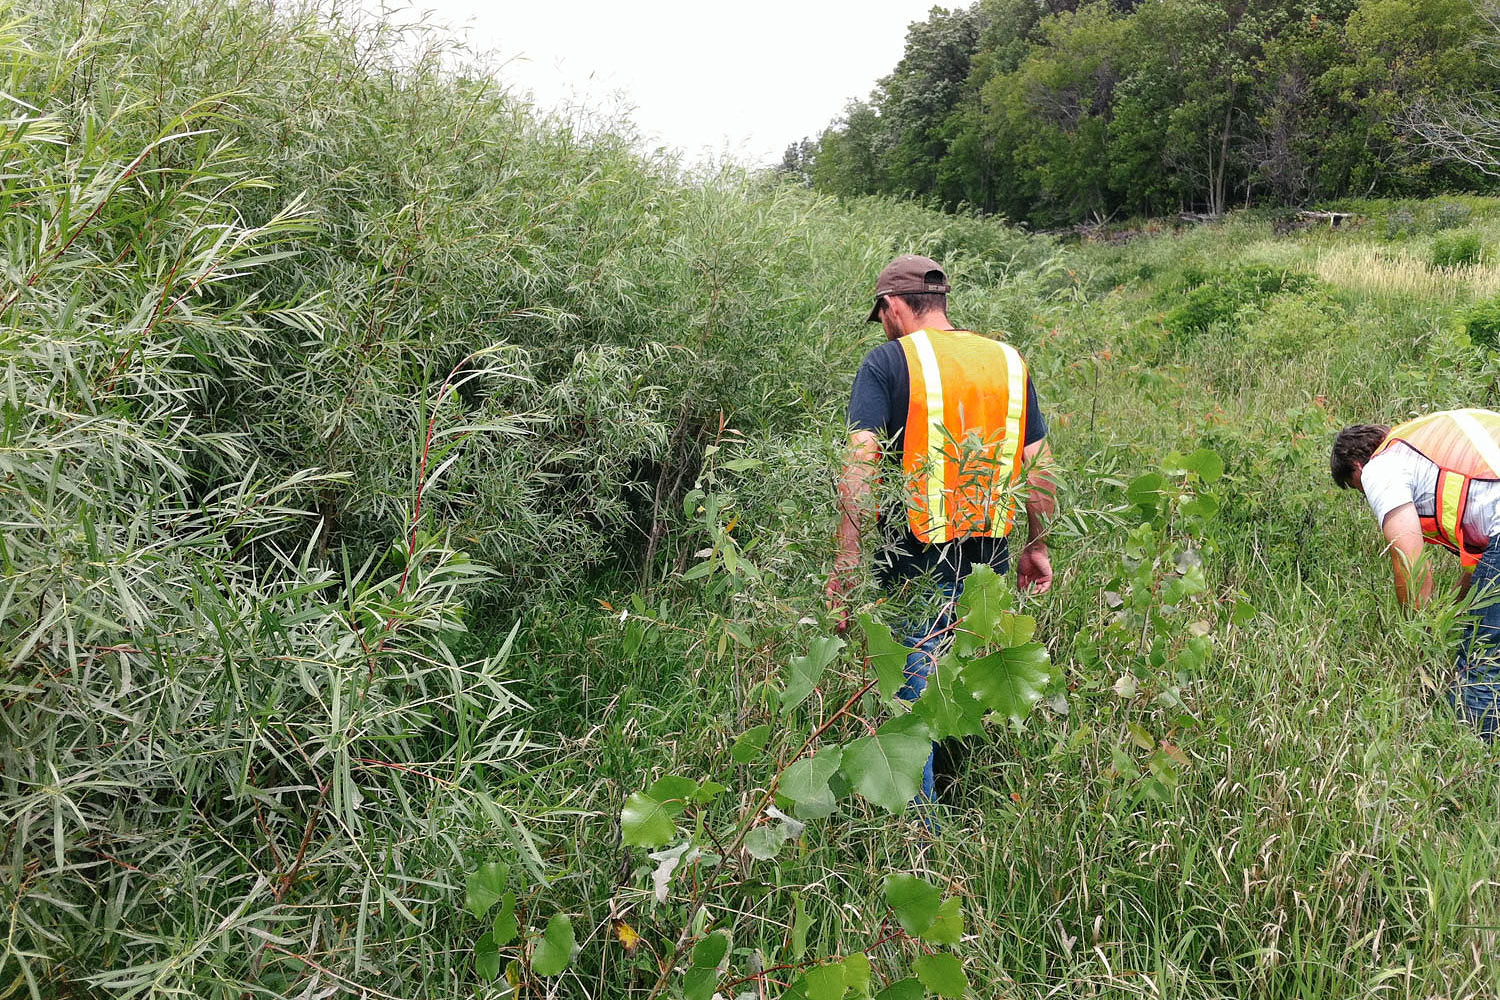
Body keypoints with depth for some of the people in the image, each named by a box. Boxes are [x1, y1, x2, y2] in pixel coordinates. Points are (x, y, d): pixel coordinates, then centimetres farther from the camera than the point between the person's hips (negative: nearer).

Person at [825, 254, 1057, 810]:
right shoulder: (1008, 362, 9)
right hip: (990, 561, 5)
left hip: (914, 561, -5)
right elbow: (1039, 468, 11)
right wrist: (1037, 547, 21)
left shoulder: (887, 362, -6)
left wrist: (845, 566, -16)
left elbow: (860, 467, -16)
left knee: (913, 697, 4)